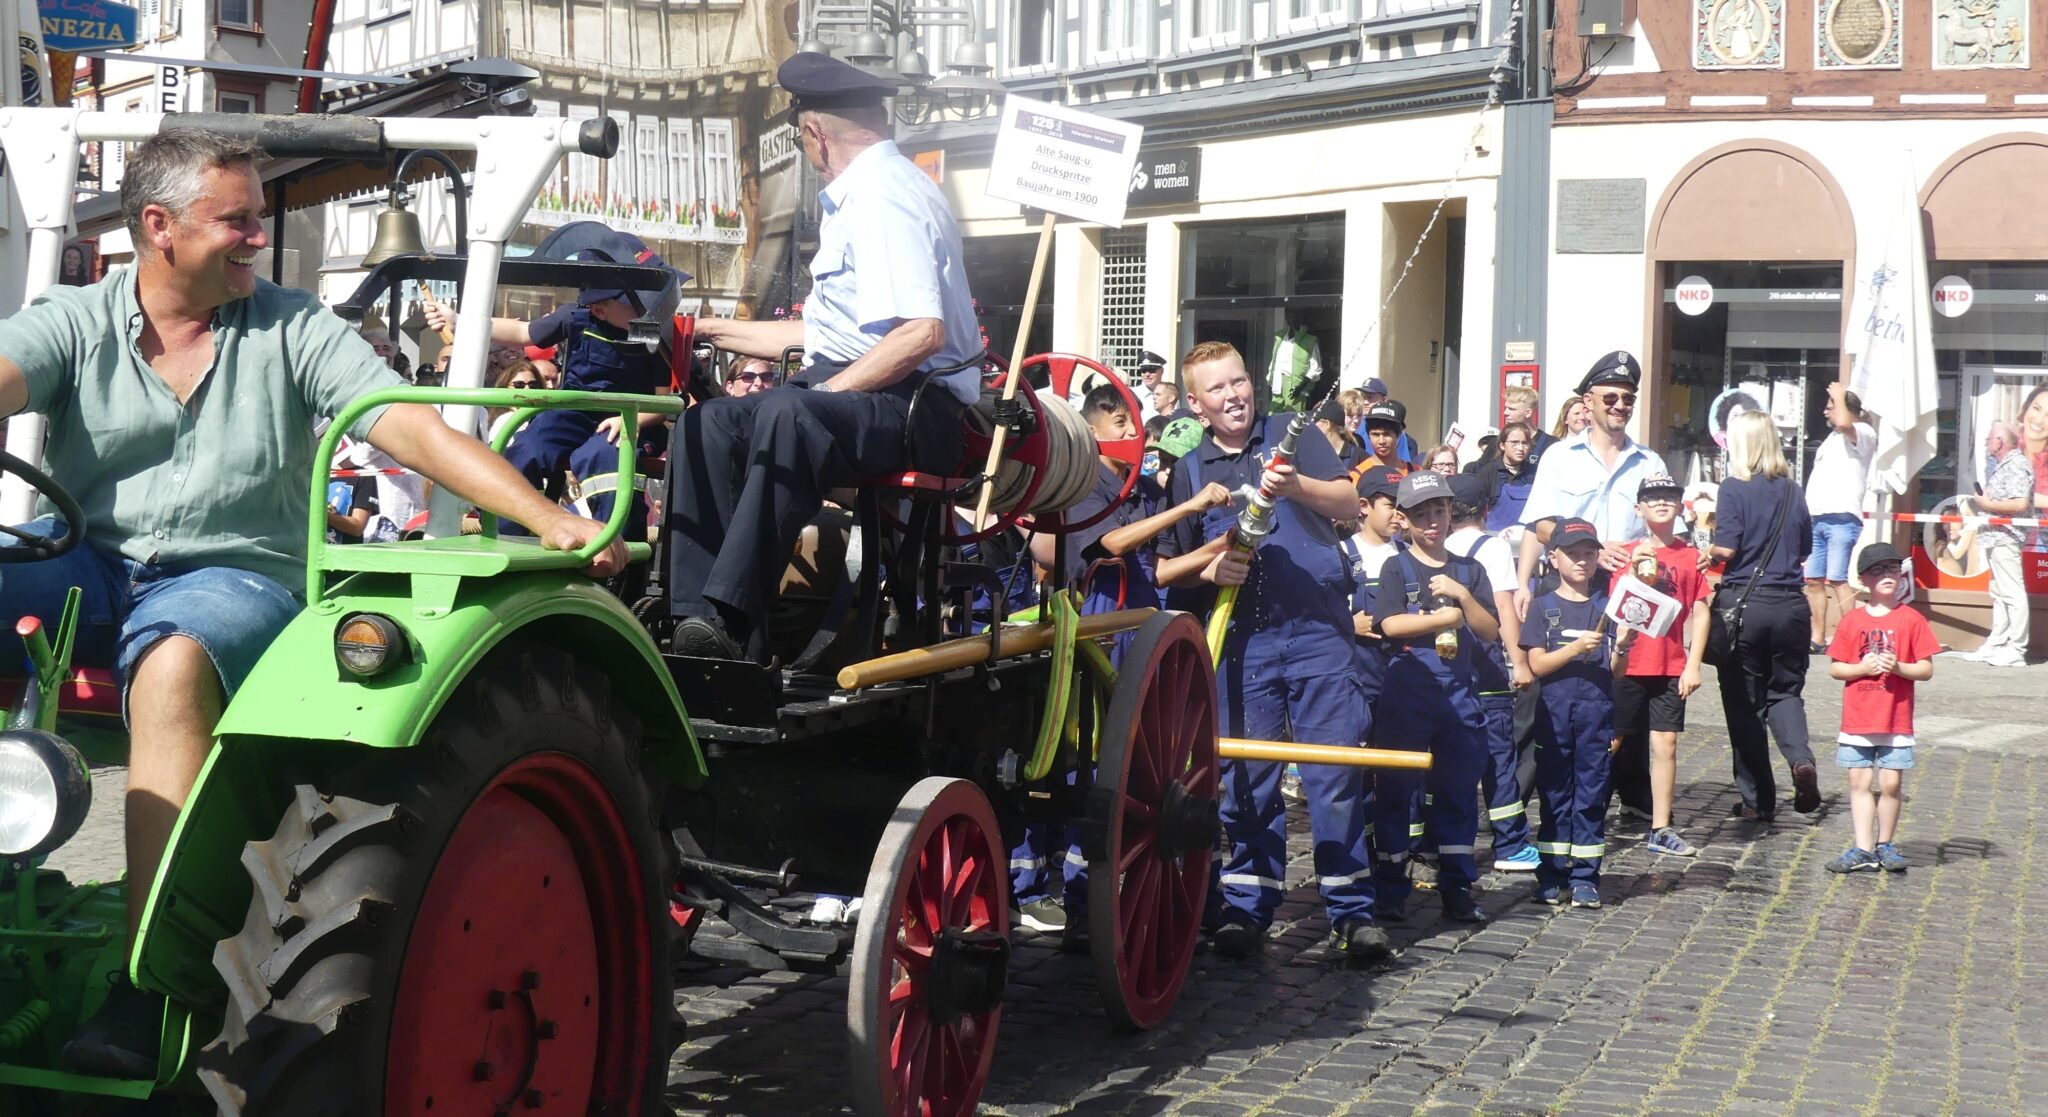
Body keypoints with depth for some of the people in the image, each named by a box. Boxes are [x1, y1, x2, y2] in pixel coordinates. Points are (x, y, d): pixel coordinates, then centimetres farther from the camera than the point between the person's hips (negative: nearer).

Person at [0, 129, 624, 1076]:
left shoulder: (292, 328, 8)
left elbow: (411, 426, -1)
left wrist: (547, 519, -14)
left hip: (232, 575, -2)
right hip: (84, 562, 3)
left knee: (173, 661, -37)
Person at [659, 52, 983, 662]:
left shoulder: (885, 194, -11)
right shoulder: (858, 195, 20)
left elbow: (922, 332, -24)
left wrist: (823, 393, -21)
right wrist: (721, 332, 34)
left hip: (917, 405, -10)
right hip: (849, 388, 10)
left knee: (788, 415, -36)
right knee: (707, 423, -6)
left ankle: (733, 622, -38)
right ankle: (697, 618, -16)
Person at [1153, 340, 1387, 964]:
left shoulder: (1292, 435, 7)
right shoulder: (1189, 469, 13)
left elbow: (1349, 503, -6)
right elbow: (1164, 568, 14)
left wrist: (1295, 485, -25)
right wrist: (1209, 565, -7)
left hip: (1318, 631, -2)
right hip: (1240, 640, 2)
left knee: (1338, 772, -4)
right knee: (1246, 778, 3)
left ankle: (1352, 912, 2)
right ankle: (1247, 908, 12)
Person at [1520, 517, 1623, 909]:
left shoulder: (1606, 607, 9)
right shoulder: (1544, 607, 4)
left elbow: (1616, 670, 6)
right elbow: (1537, 664, -5)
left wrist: (1621, 646, -14)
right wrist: (1577, 647, -18)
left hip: (1598, 707, 1)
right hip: (1555, 707, -1)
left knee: (1591, 792, 2)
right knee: (1555, 791, 4)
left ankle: (1585, 877, 6)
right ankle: (1552, 876, 9)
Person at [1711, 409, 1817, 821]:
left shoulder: (1734, 488, -8)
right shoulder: (1793, 491, 5)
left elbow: (1725, 549, -16)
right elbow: (1805, 550, 14)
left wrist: (1705, 552, 4)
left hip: (1743, 601, -4)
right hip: (1789, 603, 4)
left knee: (1744, 700, 8)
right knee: (1785, 690, 18)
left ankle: (1758, 799, 11)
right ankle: (1800, 758, -11)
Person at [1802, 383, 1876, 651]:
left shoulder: (1863, 434, -1)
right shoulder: (1832, 438, 25)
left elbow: (1844, 423, -25)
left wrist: (1839, 397, -7)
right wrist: (1805, 514, 20)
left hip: (1841, 518, -8)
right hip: (1816, 518, 8)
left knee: (1837, 579, -13)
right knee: (1813, 580, 7)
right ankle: (1818, 639, 12)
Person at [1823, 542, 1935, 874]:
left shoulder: (1911, 620, -1)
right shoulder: (1852, 622, 3)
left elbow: (1926, 669, -2)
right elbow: (1834, 668, 3)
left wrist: (1898, 667, -18)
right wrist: (1862, 667, -14)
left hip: (1896, 721, -2)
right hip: (1857, 721, 2)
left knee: (1891, 784, 1)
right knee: (1859, 783, 3)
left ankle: (1886, 844, 17)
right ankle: (1863, 849, 7)